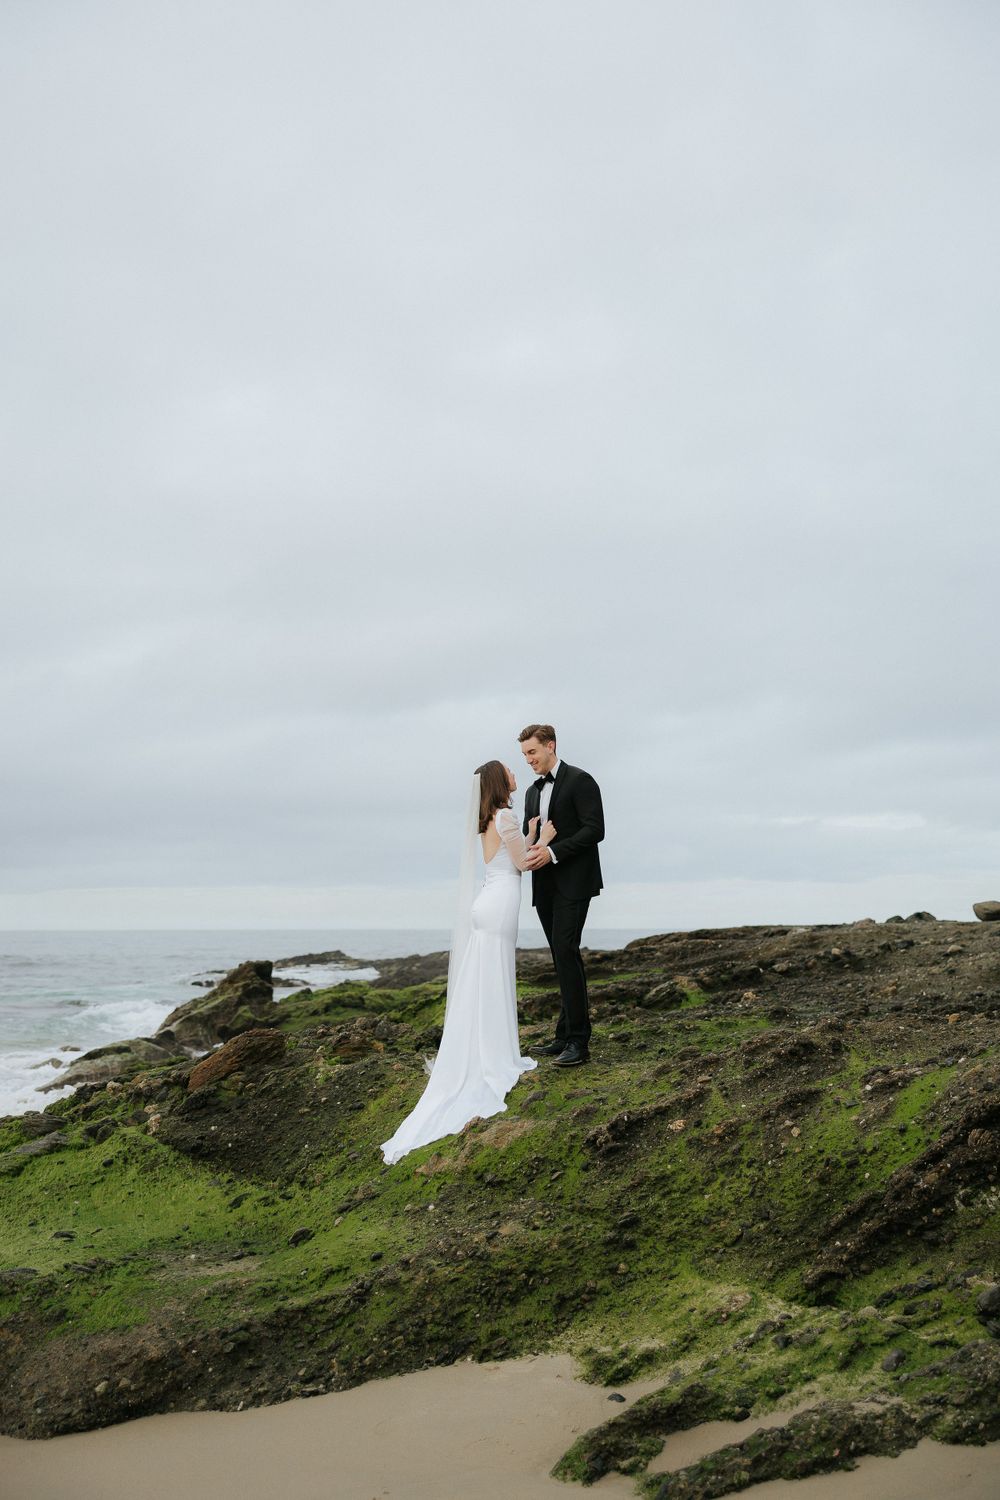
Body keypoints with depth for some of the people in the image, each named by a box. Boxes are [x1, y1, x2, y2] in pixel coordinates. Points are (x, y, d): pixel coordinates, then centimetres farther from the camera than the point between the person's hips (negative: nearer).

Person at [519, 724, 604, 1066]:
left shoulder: (580, 781, -6)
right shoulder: (533, 791, 18)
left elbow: (595, 830, -14)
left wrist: (553, 852, -21)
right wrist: (527, 853, -4)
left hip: (573, 883, -8)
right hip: (545, 885, 8)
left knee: (565, 951, -15)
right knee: (562, 957, 8)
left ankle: (578, 1040, -14)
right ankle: (567, 1034, 12)